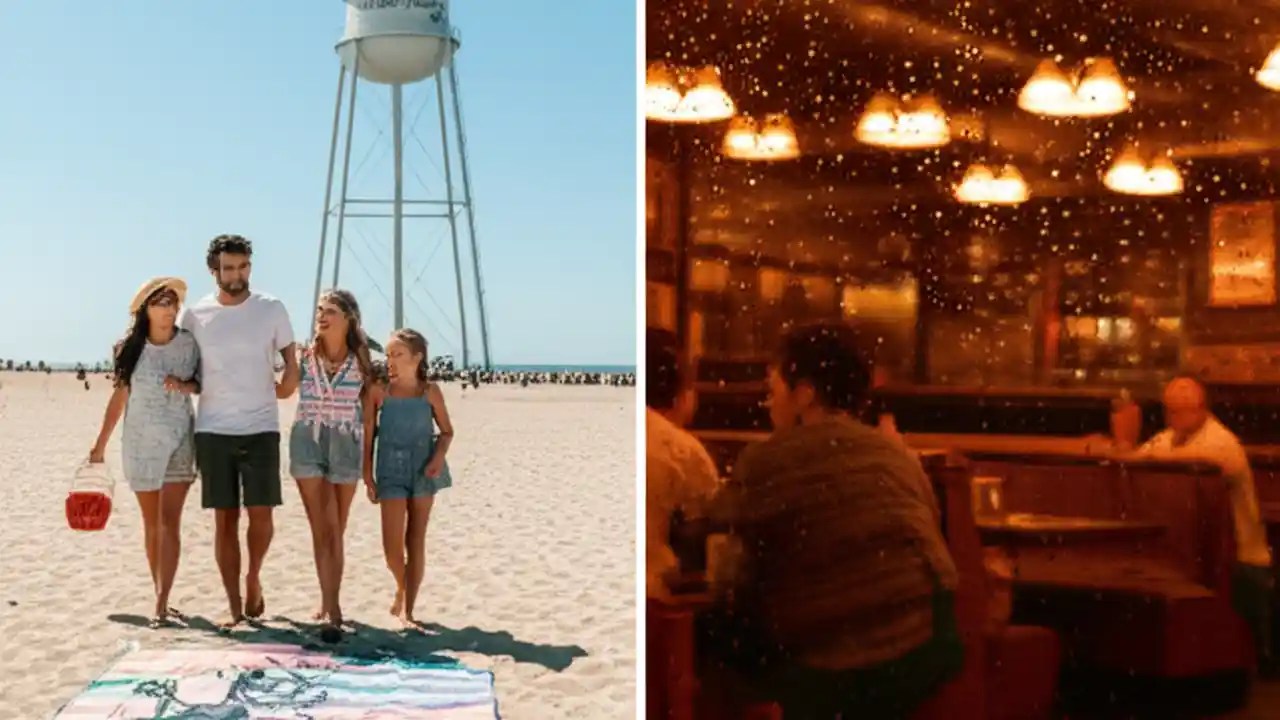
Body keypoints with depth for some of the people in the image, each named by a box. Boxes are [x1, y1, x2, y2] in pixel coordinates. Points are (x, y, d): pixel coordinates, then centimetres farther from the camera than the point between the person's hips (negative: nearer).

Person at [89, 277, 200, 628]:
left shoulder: (189, 344, -3)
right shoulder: (130, 348, -2)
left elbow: (204, 384, 7)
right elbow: (120, 396, 6)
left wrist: (185, 385, -16)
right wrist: (100, 444, 7)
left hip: (179, 442, -1)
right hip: (140, 443, 1)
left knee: (170, 522, -9)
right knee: (152, 523, 9)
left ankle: (161, 604, -11)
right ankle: (162, 599, 18)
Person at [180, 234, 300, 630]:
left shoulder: (271, 309, 1)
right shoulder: (195, 314, 3)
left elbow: (291, 360, 9)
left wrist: (288, 382, -4)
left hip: (260, 428, -1)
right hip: (212, 430, 1)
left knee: (260, 513, -4)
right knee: (224, 519, 3)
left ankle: (253, 578, 24)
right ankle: (234, 605, 11)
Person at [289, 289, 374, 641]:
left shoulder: (360, 360, 0)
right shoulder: (304, 355, 1)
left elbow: (368, 407, 5)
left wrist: (368, 461, 4)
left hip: (345, 445, 0)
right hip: (307, 443, 0)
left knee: (335, 531, 7)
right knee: (322, 529, -3)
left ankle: (329, 603, 15)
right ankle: (333, 608, -5)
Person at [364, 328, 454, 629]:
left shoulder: (430, 391, -2)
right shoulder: (379, 390, -5)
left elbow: (447, 431, 7)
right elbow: (368, 434, 0)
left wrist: (439, 455, -12)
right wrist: (367, 476, -1)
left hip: (423, 470, 1)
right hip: (391, 471, -1)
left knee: (416, 541, 3)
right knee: (392, 545, -6)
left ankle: (407, 609, 11)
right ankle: (402, 590, 26)